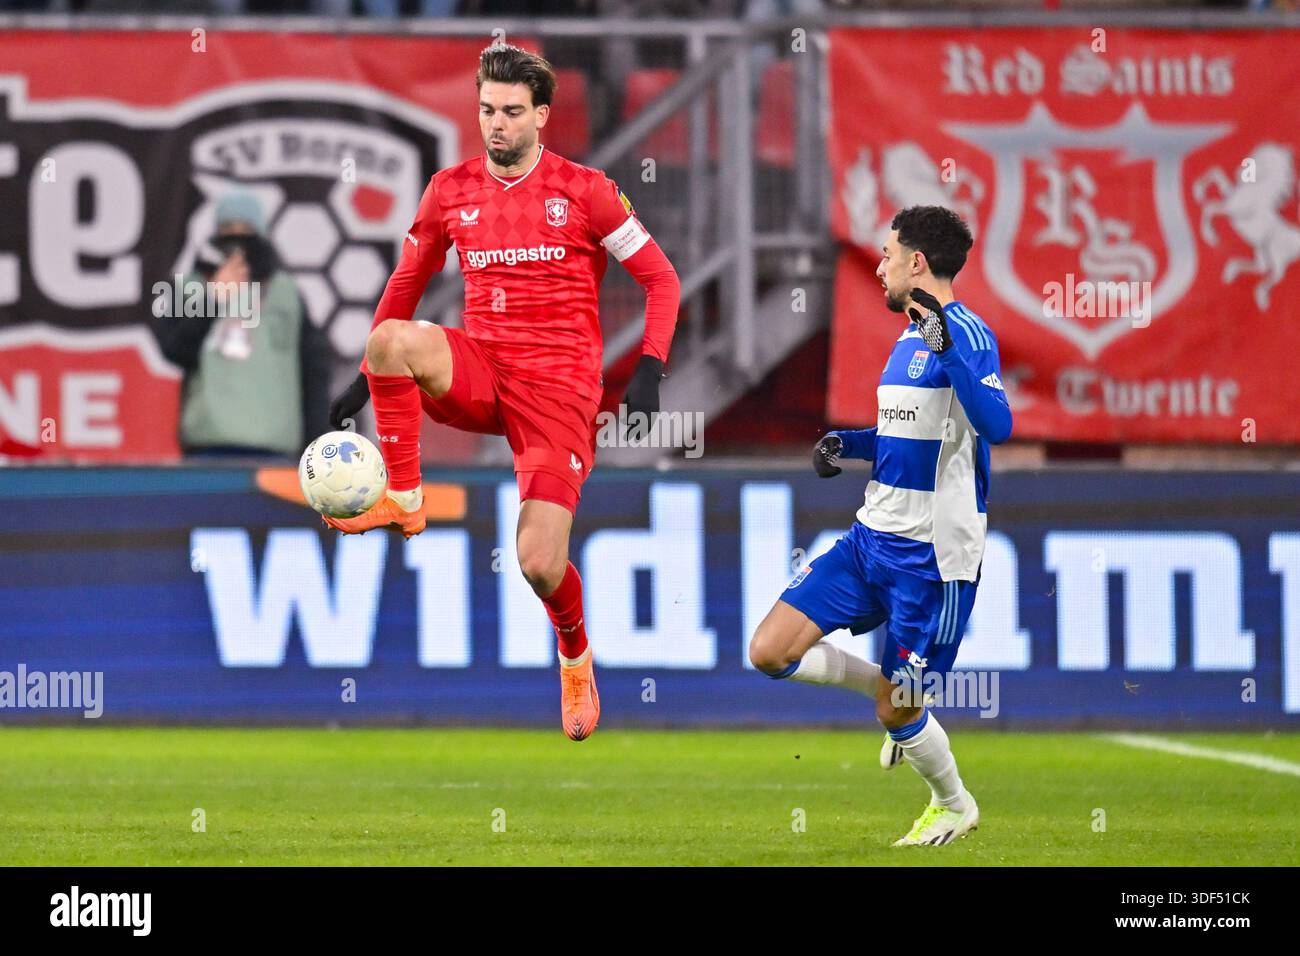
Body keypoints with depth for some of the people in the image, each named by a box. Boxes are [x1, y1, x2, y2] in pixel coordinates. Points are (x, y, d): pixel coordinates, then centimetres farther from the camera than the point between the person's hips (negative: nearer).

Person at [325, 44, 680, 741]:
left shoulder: (583, 191, -1)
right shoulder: (451, 191, 9)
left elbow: (660, 278, 4)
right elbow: (407, 283, 21)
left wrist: (649, 372, -8)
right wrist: (370, 373, 14)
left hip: (559, 384, -3)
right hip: (479, 370, 3)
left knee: (540, 565, -14)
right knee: (392, 340, -32)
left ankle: (575, 657, 21)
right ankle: (403, 500, -17)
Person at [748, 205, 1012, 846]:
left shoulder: (966, 334, -14)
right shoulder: (911, 336, 14)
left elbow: (997, 425, -31)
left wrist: (949, 347, -42)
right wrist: (848, 444, 10)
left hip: (932, 556, -8)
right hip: (872, 537, 9)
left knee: (897, 713, -1)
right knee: (770, 650, -2)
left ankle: (954, 805, 27)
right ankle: (893, 688, 20)